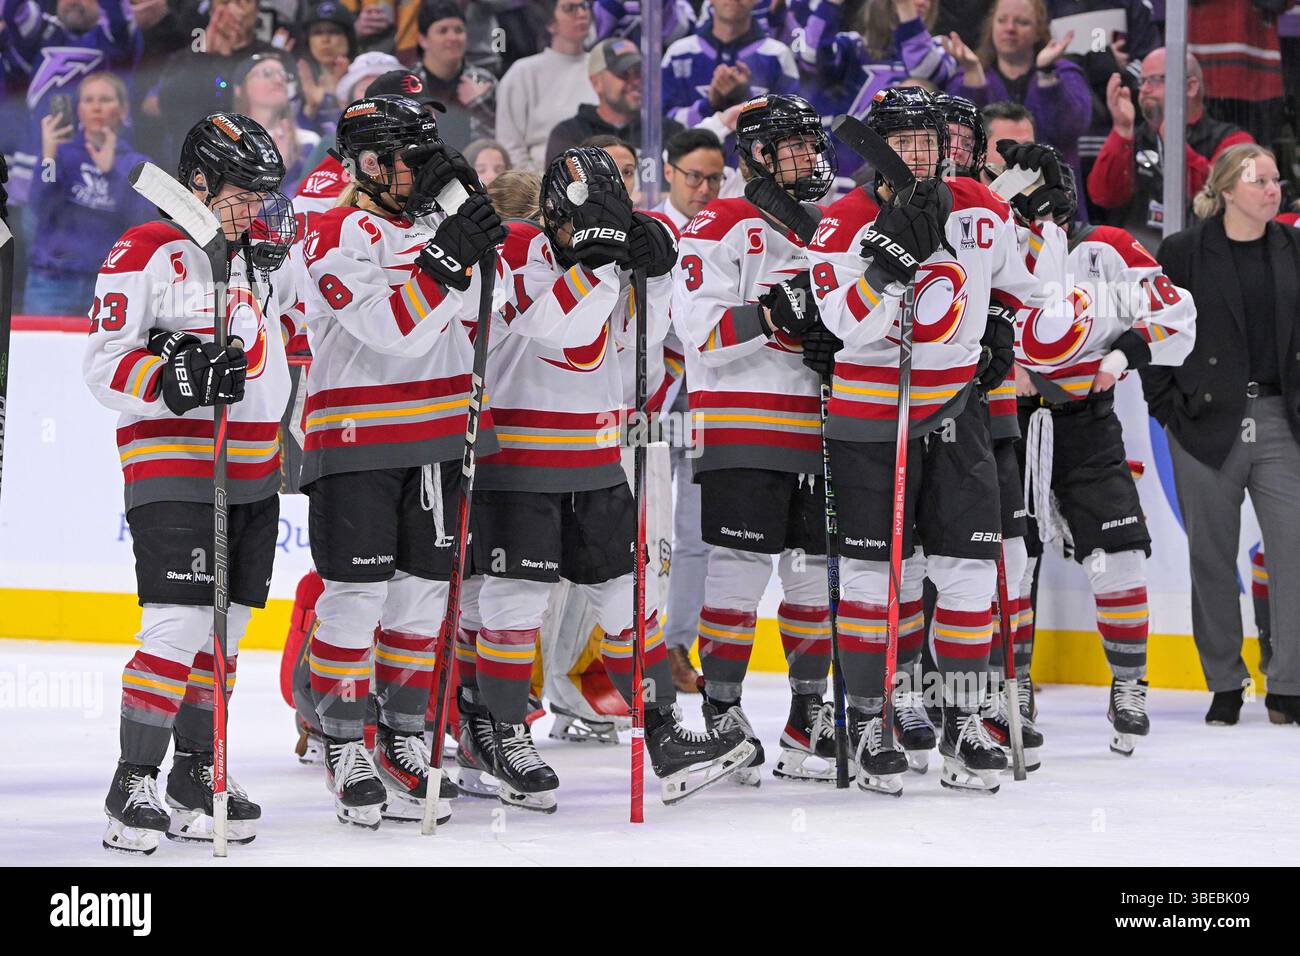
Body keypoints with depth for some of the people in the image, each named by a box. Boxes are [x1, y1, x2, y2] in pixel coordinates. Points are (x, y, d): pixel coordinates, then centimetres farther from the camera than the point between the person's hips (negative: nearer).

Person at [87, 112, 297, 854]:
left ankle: (195, 778, 20)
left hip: (253, 469, 7)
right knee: (180, 625, -16)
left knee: (224, 628, 10)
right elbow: (104, 365, -13)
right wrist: (175, 378, -27)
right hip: (171, 465, -7)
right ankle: (134, 785, -9)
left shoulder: (262, 251, 11)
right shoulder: (146, 253, -9)